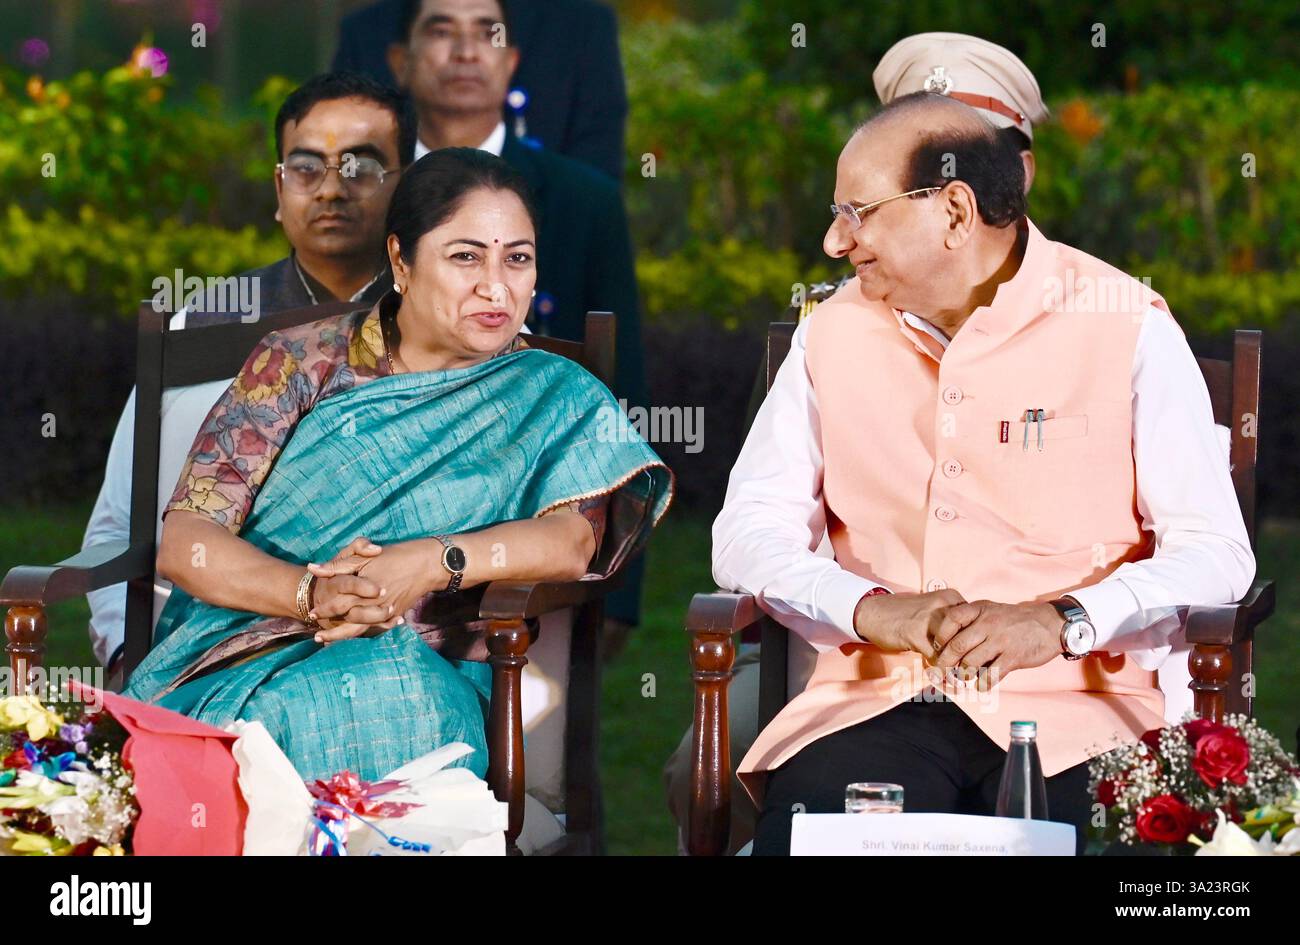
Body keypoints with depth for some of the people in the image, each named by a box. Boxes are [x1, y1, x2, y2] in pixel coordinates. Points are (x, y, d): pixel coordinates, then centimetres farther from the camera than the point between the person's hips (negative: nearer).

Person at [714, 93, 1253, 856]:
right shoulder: (834, 333, 13)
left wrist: (1063, 622, -18)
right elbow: (747, 535, 8)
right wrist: (870, 609, -11)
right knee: (799, 833, -28)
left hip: (1068, 706, -2)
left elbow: (1215, 552, -3)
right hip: (875, 701, 2)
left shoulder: (1127, 327, 2)